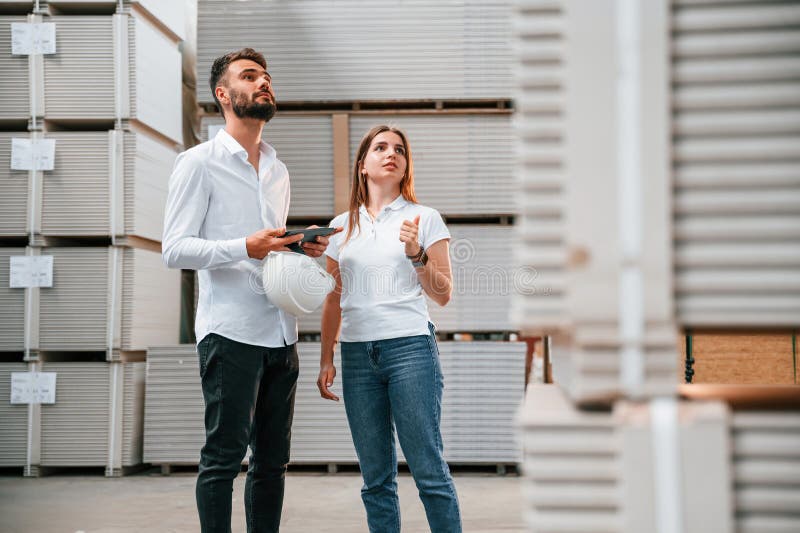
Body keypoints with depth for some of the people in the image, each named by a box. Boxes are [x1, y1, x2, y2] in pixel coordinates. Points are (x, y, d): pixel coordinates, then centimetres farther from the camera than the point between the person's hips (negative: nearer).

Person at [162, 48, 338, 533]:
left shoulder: (279, 170, 20)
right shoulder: (199, 163, -2)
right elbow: (175, 249, -10)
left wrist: (303, 248, 5)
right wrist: (245, 248, -24)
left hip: (281, 334, 7)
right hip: (231, 331, -7)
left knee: (273, 458, 10)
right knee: (224, 456, -5)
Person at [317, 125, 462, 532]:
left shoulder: (424, 219, 5)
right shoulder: (342, 227, 14)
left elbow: (443, 295, 3)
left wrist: (416, 254, -12)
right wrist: (326, 360, 13)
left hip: (410, 347, -3)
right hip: (358, 355, 4)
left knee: (428, 469, -5)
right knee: (376, 476, 7)